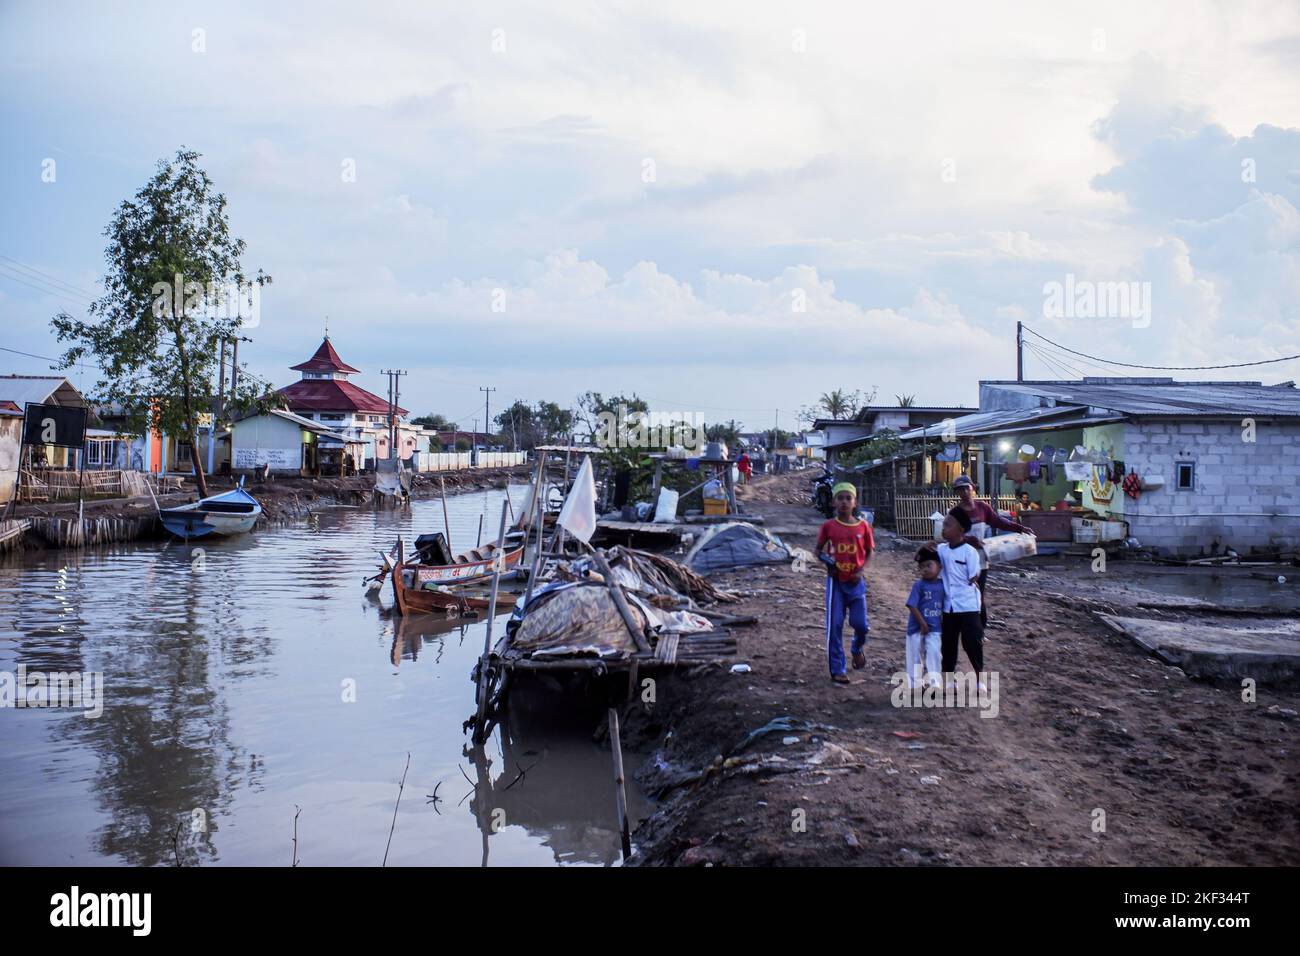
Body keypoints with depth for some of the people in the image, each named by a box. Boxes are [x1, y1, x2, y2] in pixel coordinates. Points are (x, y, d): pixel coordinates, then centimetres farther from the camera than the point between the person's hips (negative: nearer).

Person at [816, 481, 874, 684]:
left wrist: (862, 571, -10)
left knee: (860, 623, -1)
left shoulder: (863, 526, -2)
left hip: (856, 582, 1)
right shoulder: (829, 526, -3)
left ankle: (858, 648, 34)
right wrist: (825, 560, -14)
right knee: (835, 625, -1)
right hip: (836, 581, -1)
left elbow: (869, 552, 6)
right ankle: (837, 669, 8)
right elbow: (818, 550, 7)